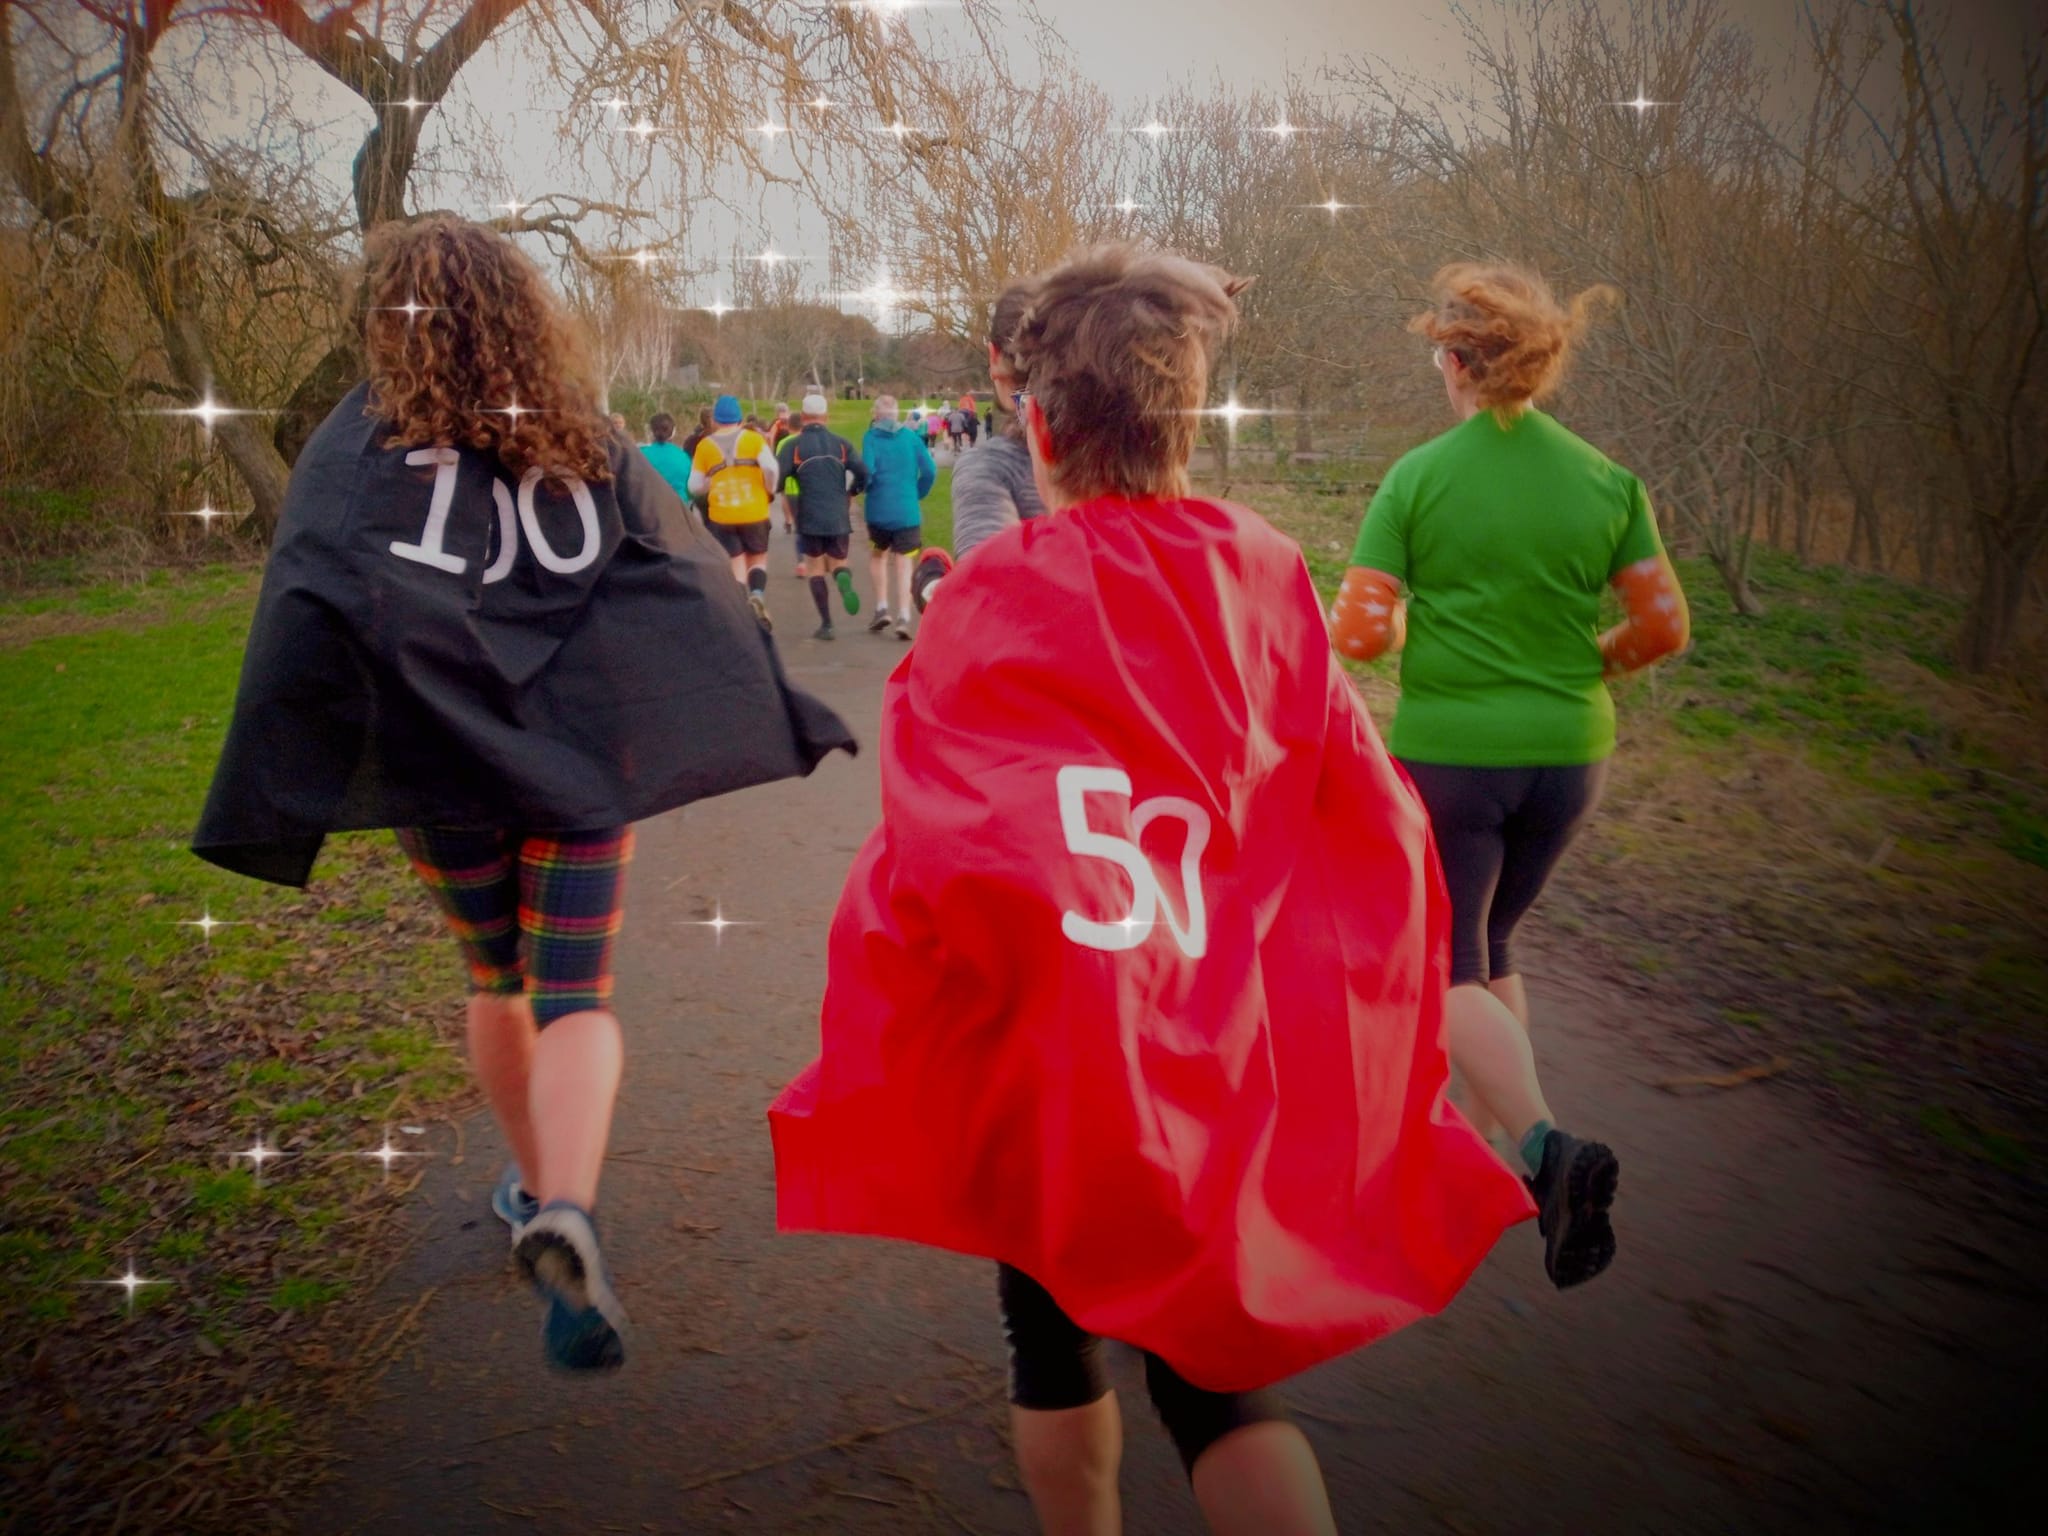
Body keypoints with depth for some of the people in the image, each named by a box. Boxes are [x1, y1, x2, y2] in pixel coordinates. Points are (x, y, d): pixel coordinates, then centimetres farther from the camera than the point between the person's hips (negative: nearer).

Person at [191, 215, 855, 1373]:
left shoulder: (361, 443, -1)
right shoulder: (591, 441, 5)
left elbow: (310, 619, -12)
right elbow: (699, 588, 3)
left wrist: (278, 800, -12)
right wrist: (789, 719, 7)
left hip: (446, 765, 0)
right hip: (587, 755, 0)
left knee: (497, 981, 21)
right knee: (577, 999, 2)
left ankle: (533, 1186, 37)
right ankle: (567, 1209, -22)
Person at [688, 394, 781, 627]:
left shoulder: (705, 446, 4)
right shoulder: (754, 438, 0)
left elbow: (695, 487, 5)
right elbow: (770, 467, -15)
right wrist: (769, 489, 2)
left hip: (721, 516, 1)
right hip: (755, 513, -1)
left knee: (737, 566, 9)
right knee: (758, 558, 17)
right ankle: (757, 593, -11)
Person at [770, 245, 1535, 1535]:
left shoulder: (993, 596, -14)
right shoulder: (1265, 579, -5)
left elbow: (941, 844, -22)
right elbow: (1375, 814, -3)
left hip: (1046, 1041, -2)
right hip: (1229, 1049, 3)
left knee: (1058, 1333, 22)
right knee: (1216, 1367, 16)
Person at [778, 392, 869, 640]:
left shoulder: (793, 445, -2)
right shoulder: (840, 443, 5)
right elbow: (863, 472, -4)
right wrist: (852, 492, 14)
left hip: (809, 517, -1)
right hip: (838, 516, 2)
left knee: (815, 568, 11)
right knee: (838, 562, 14)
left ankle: (826, 624, 5)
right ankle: (843, 579, -25)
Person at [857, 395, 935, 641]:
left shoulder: (871, 437, -4)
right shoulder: (911, 437, 3)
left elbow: (867, 471, -16)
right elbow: (929, 471, -2)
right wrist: (916, 494, 12)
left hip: (878, 510, -1)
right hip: (908, 511, 1)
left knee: (877, 555, 21)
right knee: (903, 562, 5)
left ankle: (882, 608, 11)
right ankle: (903, 617, -5)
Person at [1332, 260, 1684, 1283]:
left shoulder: (1417, 478, -10)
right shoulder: (1607, 481, -1)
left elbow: (1361, 631, -14)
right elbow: (1664, 627, 0)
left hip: (1446, 753, -4)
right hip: (1566, 754, 4)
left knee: (1447, 965, 6)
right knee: (1492, 942, 23)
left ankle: (1544, 1145, -16)